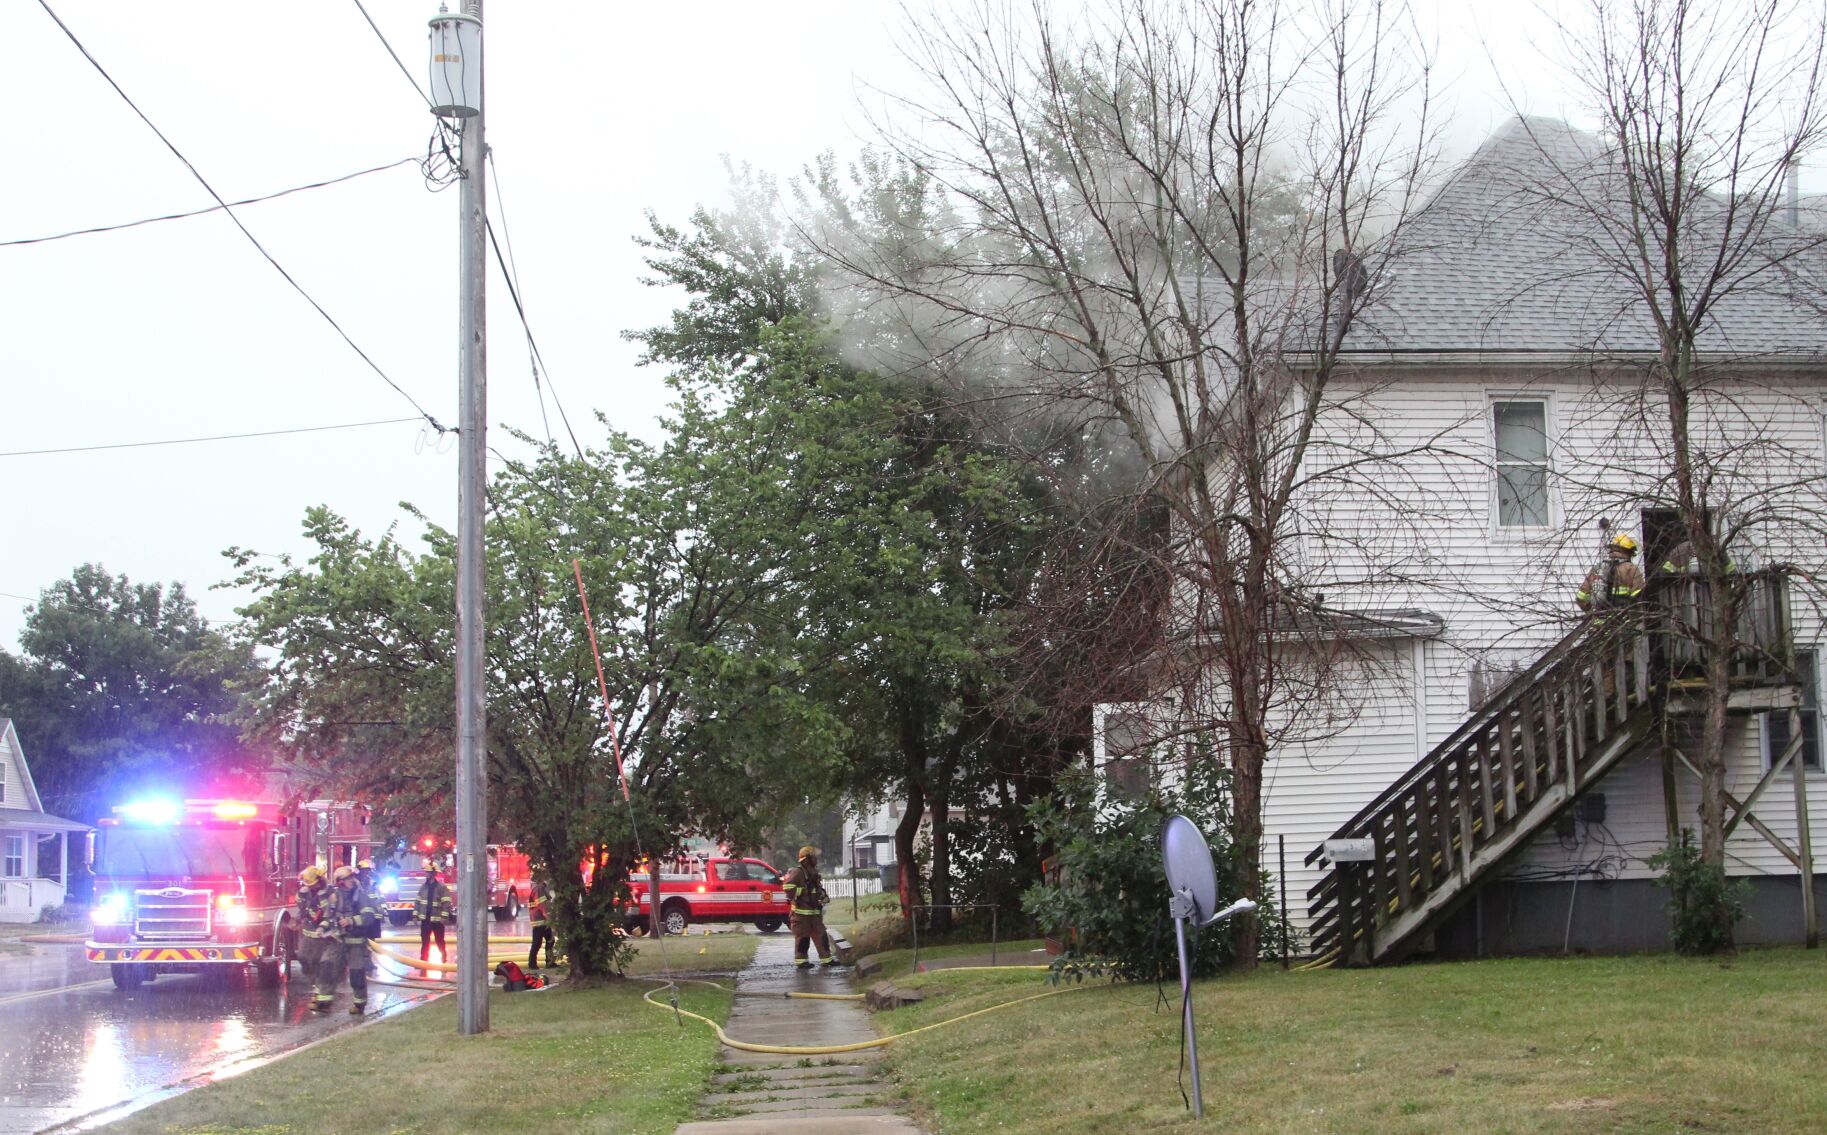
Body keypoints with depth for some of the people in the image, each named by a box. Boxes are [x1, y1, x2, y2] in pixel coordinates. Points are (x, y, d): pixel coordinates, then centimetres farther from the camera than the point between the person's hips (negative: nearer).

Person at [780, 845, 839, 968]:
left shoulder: (813, 874, 16)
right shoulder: (798, 872, -13)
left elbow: (818, 889, 30)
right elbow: (787, 887, -24)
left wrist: (824, 897, 11)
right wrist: (795, 899, -18)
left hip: (815, 911, 9)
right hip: (801, 911, -9)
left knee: (821, 935, 9)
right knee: (802, 937, -3)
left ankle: (827, 958, 14)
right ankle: (801, 960, 5)